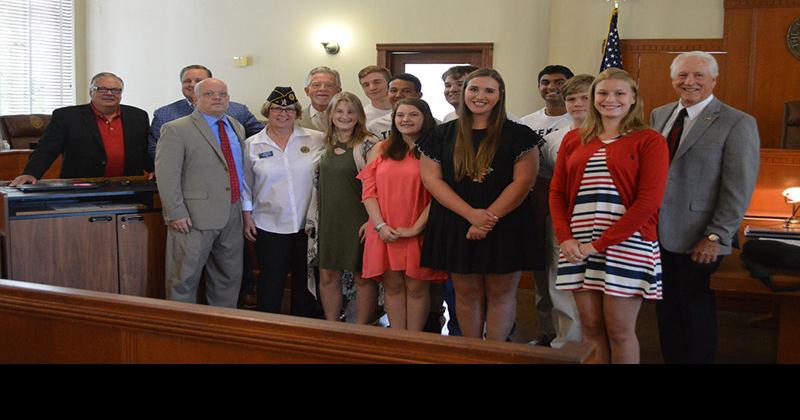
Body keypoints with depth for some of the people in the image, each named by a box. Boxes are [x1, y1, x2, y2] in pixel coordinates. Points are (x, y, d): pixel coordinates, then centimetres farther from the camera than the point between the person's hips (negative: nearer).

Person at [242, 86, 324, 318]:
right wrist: (247, 217, 4)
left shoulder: (316, 140, 1)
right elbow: (245, 184, 8)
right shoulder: (252, 145, 3)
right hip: (269, 226, -1)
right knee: (271, 282, 3)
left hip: (308, 225, 1)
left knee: (306, 281, 11)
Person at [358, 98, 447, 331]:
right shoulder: (380, 150, 12)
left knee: (417, 287, 2)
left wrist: (415, 228, -13)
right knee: (392, 285, 7)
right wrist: (380, 225, -7)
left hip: (418, 232, -3)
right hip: (384, 234, 3)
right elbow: (369, 191, 6)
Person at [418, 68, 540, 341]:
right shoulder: (443, 135, 6)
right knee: (467, 294, 9)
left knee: (500, 295, 4)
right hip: (456, 227, 2)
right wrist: (471, 214, -14)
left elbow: (523, 181, -7)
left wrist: (489, 218, -16)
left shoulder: (518, 135, 0)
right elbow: (431, 178, -1)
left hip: (504, 226, -2)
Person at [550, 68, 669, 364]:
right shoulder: (573, 140, 12)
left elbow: (649, 200, -10)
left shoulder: (649, 140, -2)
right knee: (590, 327, 9)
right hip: (578, 246, 4)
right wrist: (565, 238, -5)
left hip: (627, 244, -4)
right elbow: (557, 192, 11)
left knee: (620, 330, 2)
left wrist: (600, 243, -13)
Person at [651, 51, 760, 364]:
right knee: (667, 309, 14)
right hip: (657, 233, 5)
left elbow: (739, 189, -12)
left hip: (697, 240, -5)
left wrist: (716, 237, -15)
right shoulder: (658, 115, 10)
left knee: (696, 310, 8)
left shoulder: (738, 123, -8)